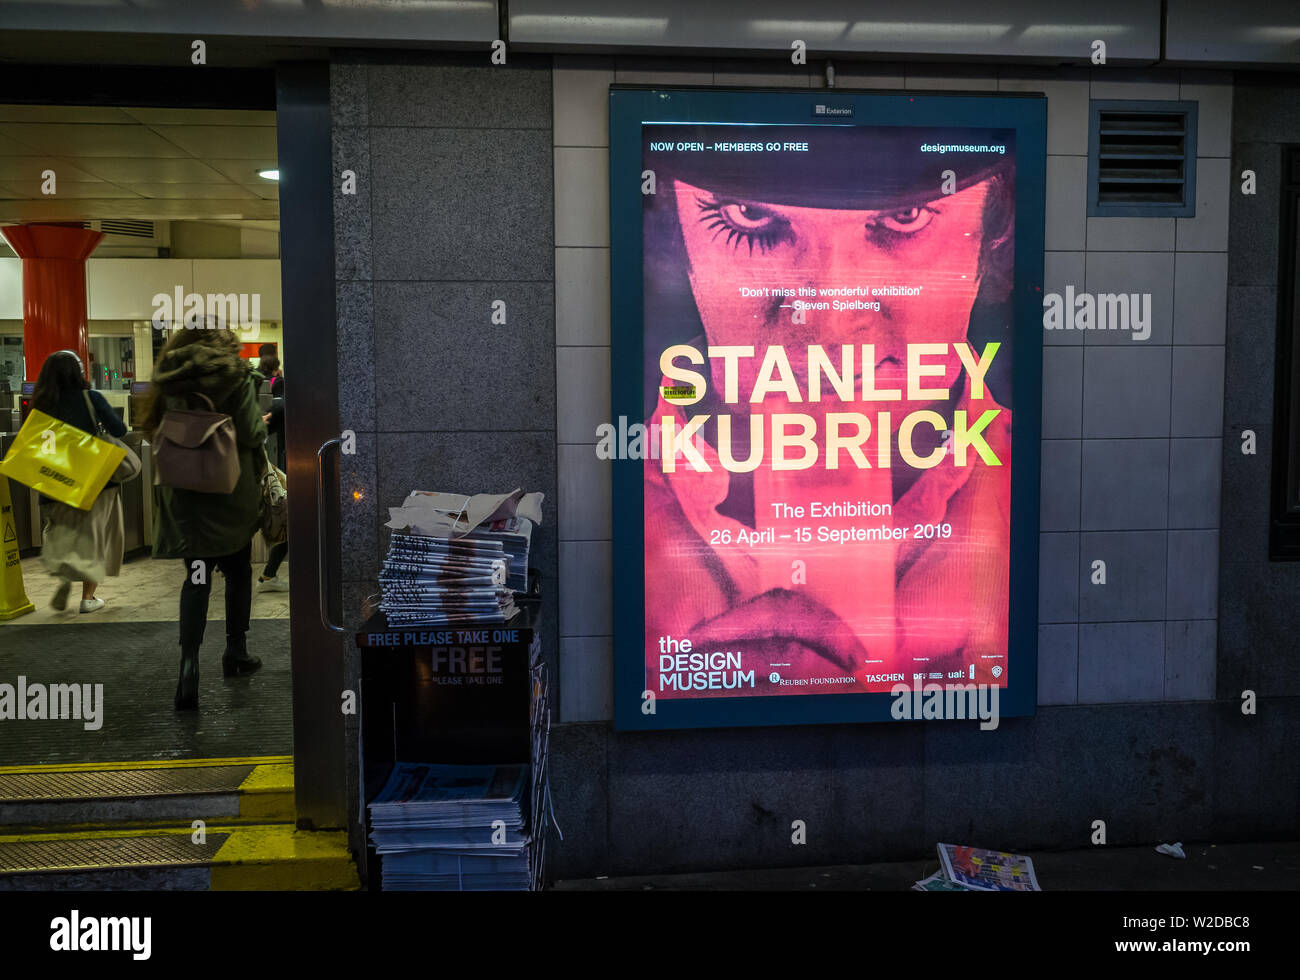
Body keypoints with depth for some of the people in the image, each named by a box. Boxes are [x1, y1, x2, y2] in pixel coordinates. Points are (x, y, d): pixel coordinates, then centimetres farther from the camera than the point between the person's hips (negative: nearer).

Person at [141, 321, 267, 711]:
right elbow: (250, 434, -13)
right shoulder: (234, 374, -9)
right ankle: (235, 652, 25)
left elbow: (160, 431, 10)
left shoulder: (169, 379, 3)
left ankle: (189, 664, -12)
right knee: (238, 571, 15)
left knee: (196, 577, 3)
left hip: (185, 492, 3)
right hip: (232, 491, -2)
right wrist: (262, 427, 8)